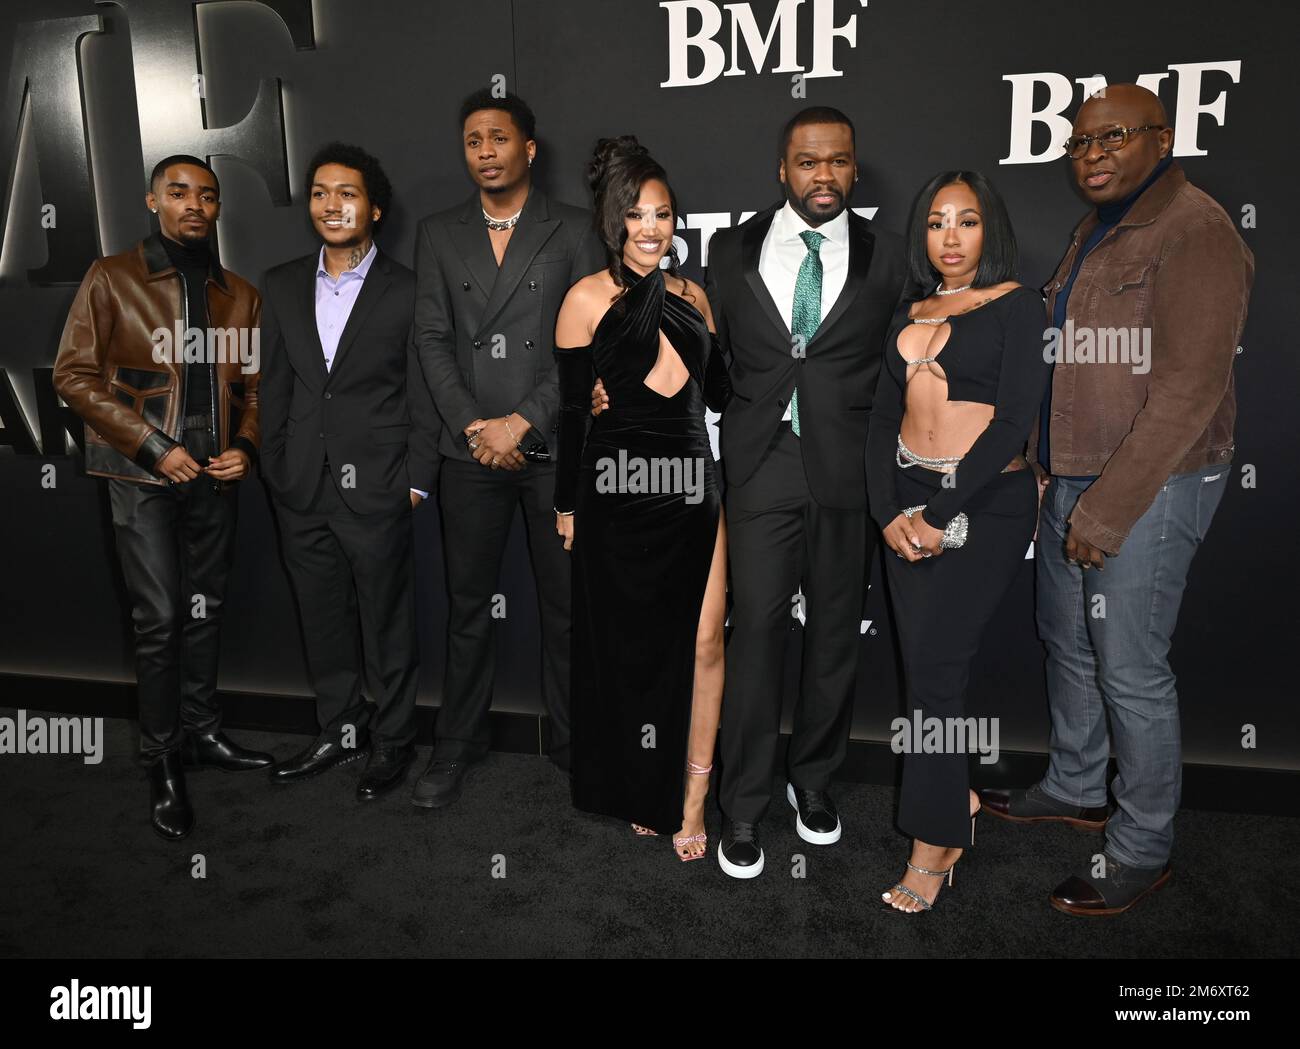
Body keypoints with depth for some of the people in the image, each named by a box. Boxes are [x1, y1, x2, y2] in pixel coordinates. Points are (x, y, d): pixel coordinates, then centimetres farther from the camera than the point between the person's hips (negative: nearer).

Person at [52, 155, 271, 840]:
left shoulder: (240, 294, 12)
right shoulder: (111, 278, 1)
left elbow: (251, 384, 15)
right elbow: (74, 374, -4)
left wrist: (245, 448, -3)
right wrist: (154, 447, -12)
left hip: (216, 474, 4)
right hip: (144, 474, -4)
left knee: (206, 609, 12)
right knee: (160, 617, -6)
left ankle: (202, 733, 26)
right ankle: (162, 765, 8)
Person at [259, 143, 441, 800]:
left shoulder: (405, 291, -4)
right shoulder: (283, 286, 10)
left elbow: (423, 398, -4)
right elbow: (274, 387, 13)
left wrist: (416, 482, -8)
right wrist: (275, 472, 9)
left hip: (376, 491, -5)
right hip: (302, 492, 5)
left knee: (387, 623, 6)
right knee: (321, 621, 16)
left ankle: (392, 741, 24)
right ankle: (340, 733, 33)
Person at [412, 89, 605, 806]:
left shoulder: (572, 231, 3)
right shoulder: (438, 235, 11)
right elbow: (432, 339, 5)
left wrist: (522, 421, -12)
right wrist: (474, 427, -7)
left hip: (554, 446, -1)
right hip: (471, 451, 2)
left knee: (565, 603, 7)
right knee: (467, 604, 9)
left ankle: (570, 739, 23)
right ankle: (458, 744, 23)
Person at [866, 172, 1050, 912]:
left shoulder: (1019, 306, -4)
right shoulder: (910, 315, 13)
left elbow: (1014, 421, -13)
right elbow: (884, 418, 8)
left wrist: (940, 516, -16)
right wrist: (890, 512, -6)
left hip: (985, 504, -5)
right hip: (907, 501, 5)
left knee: (935, 667, -6)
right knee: (923, 660, 8)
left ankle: (934, 845, 8)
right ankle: (961, 795, 29)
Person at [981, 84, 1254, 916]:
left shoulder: (1196, 232, -14)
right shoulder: (1099, 230, 14)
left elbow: (1188, 391, -20)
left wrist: (1107, 511, -20)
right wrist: (1054, 471, 13)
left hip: (1151, 487, -9)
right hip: (1073, 477, 9)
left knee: (1130, 672, -1)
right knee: (1069, 643, 18)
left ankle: (1143, 849, 16)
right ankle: (1076, 789, 38)